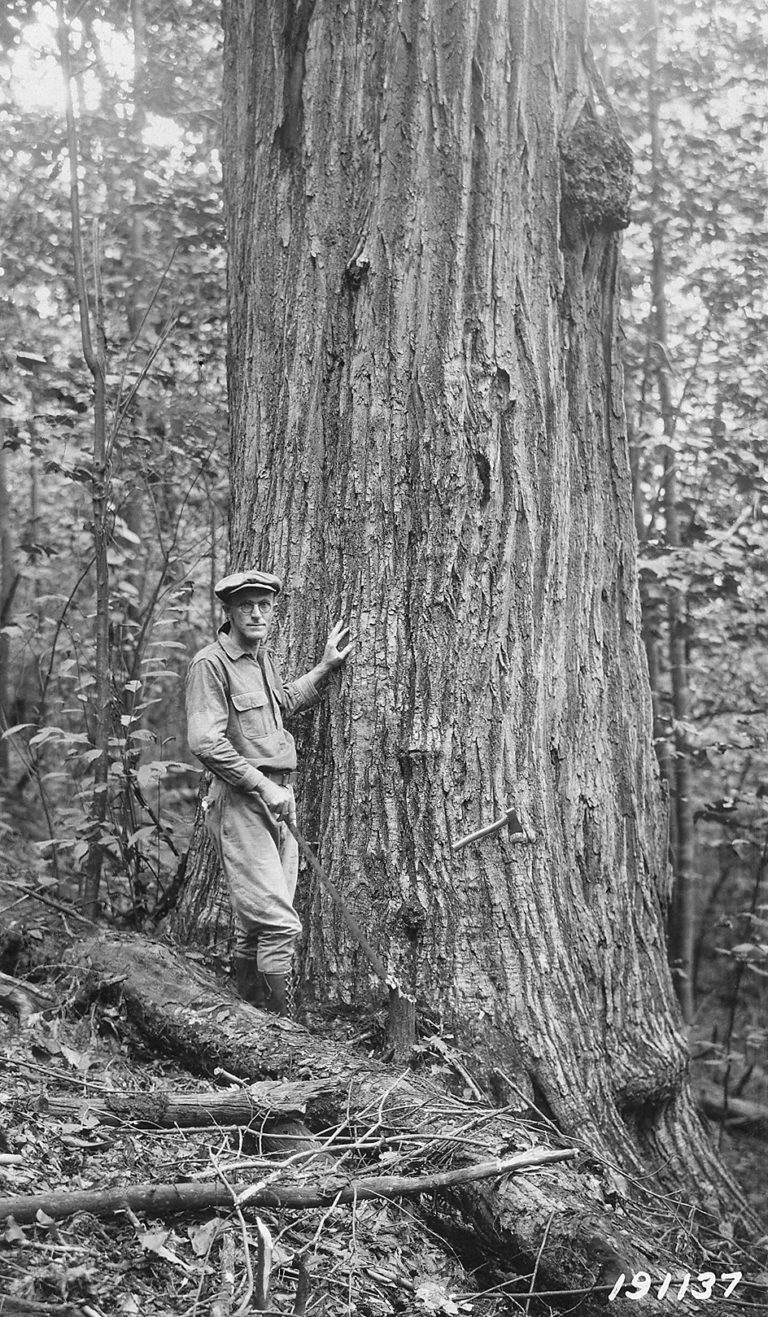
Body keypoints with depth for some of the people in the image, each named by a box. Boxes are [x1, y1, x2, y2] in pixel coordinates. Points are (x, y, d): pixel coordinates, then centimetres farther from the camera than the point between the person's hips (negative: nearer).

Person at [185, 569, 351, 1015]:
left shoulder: (265, 658, 15)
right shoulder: (211, 663, -11)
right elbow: (205, 742, -19)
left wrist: (326, 666, 27)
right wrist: (263, 785, -17)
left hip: (278, 799, 9)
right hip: (240, 802, -8)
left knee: (255, 926, 14)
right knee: (279, 923, -14)